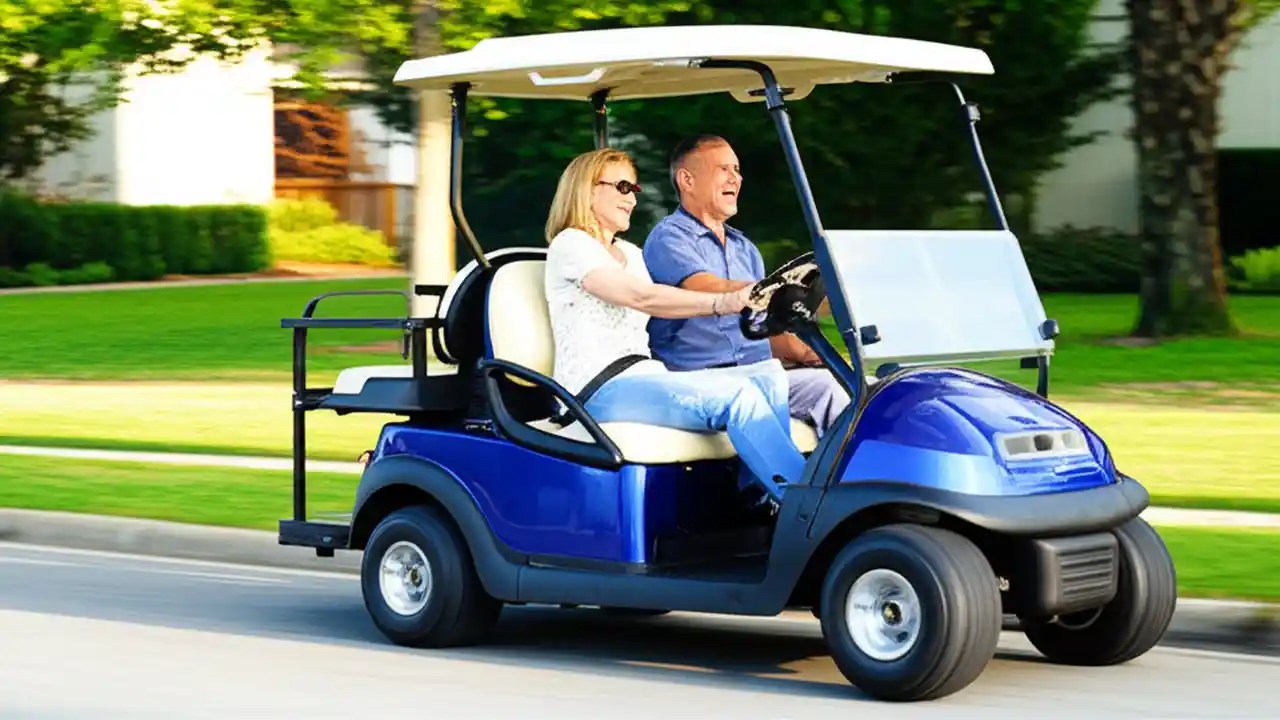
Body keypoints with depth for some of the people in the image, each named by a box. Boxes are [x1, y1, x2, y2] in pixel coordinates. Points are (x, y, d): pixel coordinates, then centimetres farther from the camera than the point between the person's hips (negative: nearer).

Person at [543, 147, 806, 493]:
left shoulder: (630, 254, 28)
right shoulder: (570, 244, -2)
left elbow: (663, 320, 14)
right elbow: (642, 298, -18)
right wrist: (722, 303, -29)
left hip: (644, 378, 9)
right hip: (598, 390, -9)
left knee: (768, 375, -12)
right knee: (736, 394, -28)